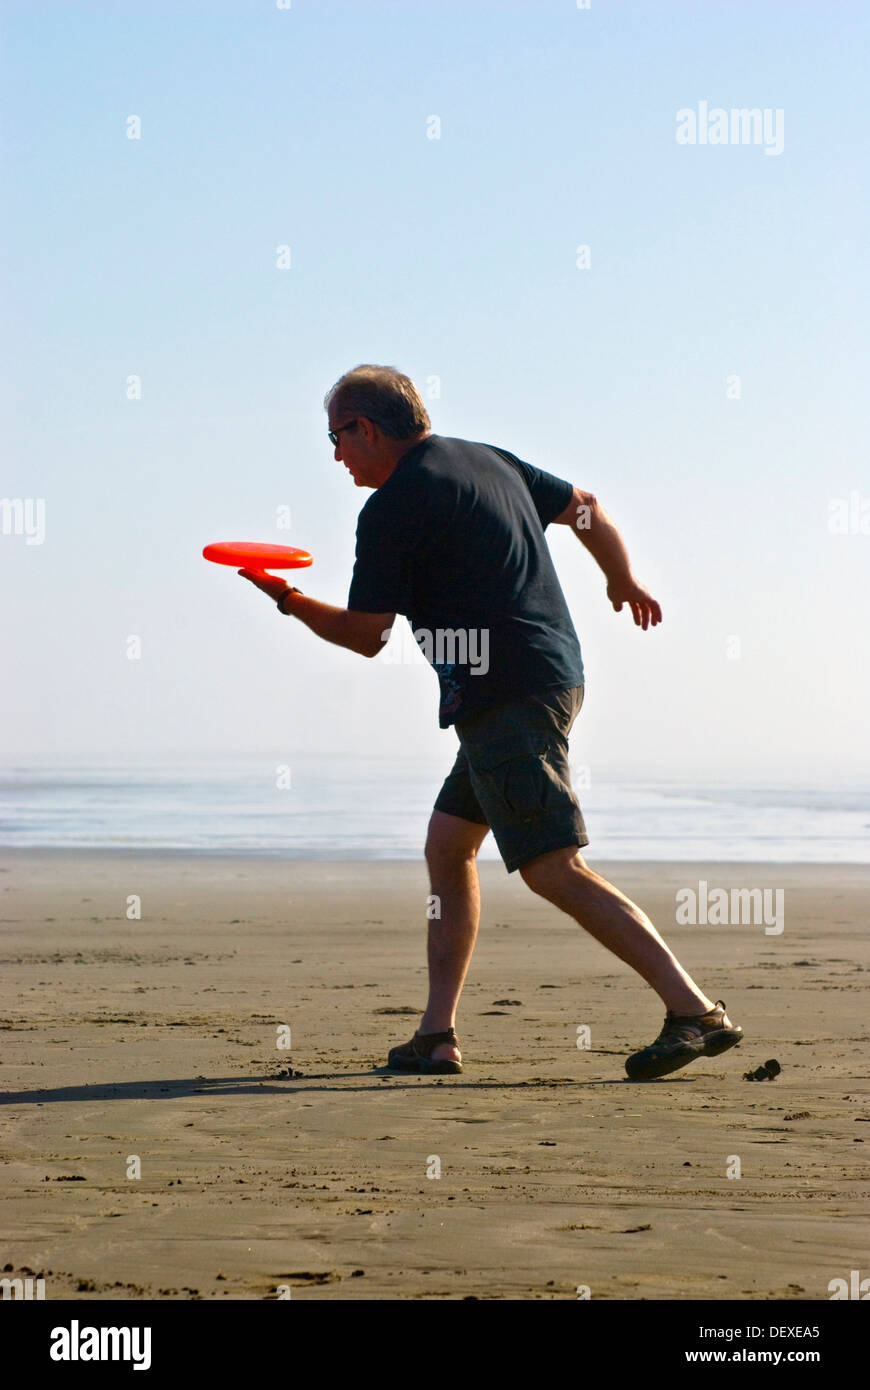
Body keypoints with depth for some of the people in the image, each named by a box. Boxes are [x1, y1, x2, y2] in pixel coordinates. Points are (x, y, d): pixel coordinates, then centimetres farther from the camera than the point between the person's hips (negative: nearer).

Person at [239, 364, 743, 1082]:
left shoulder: (390, 510, -8)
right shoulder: (489, 459, 16)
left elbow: (367, 637, -4)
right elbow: (586, 508, 24)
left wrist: (286, 599, 11)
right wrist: (625, 582, 39)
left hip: (504, 699, -10)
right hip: (554, 675, 10)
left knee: (555, 869, -13)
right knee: (448, 845, 15)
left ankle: (696, 1011, -20)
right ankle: (438, 1035, 13)